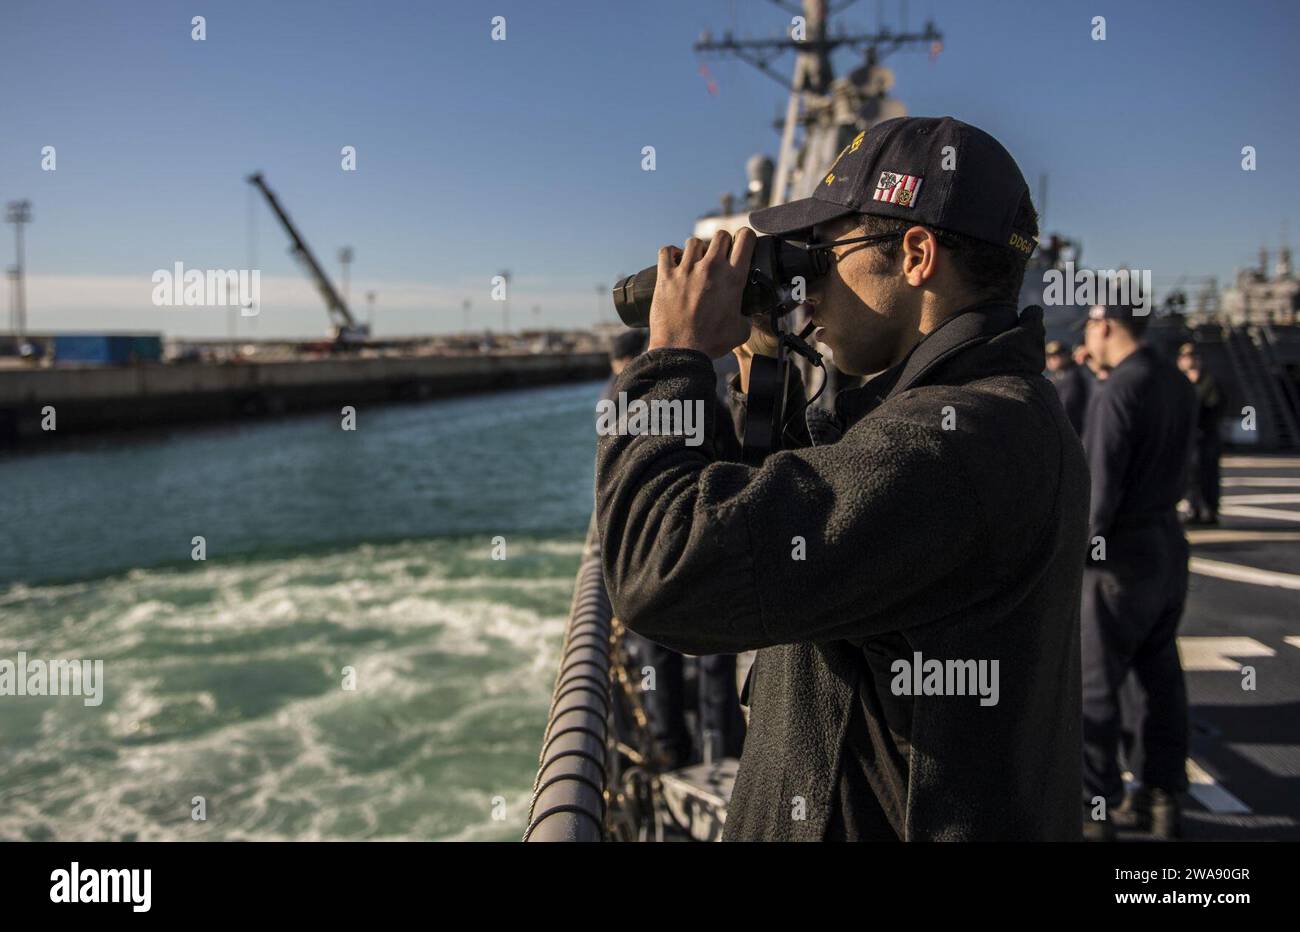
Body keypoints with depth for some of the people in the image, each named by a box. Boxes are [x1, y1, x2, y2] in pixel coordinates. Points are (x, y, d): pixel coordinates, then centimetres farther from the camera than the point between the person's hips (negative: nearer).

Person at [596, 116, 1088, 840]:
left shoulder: (957, 436, -28)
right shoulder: (1001, 409, 5)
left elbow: (670, 571, -33)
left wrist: (676, 354, -20)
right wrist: (764, 371, 4)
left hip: (882, 822, -9)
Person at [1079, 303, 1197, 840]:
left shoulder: (1117, 393, -19)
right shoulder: (1178, 386, 7)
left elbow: (1102, 488, -20)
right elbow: (1176, 472, 13)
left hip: (1122, 556, -9)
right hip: (1170, 545, 9)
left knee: (1090, 686, 0)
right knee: (1160, 679, 15)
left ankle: (1093, 811, 7)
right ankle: (1161, 799, 24)